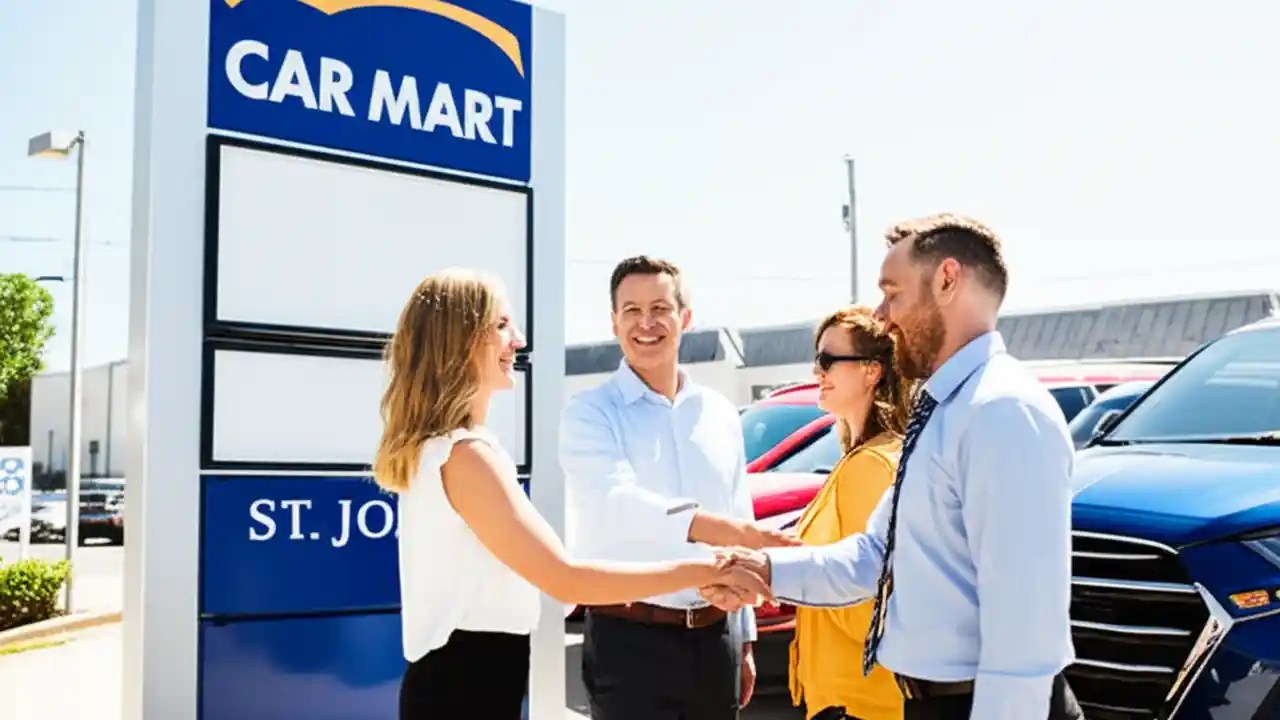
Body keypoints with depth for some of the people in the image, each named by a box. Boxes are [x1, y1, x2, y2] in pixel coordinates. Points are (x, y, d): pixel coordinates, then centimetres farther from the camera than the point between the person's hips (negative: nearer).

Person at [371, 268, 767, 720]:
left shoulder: (430, 448, 12)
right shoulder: (466, 455, -20)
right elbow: (564, 580, -25)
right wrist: (696, 572, -21)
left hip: (456, 675, 10)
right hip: (468, 683, -10)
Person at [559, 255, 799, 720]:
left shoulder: (721, 414, 10)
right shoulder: (590, 413, -7)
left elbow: (741, 524, 14)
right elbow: (619, 503, -24)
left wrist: (744, 640, 13)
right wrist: (735, 532, -36)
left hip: (715, 637, 5)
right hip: (629, 639, -5)